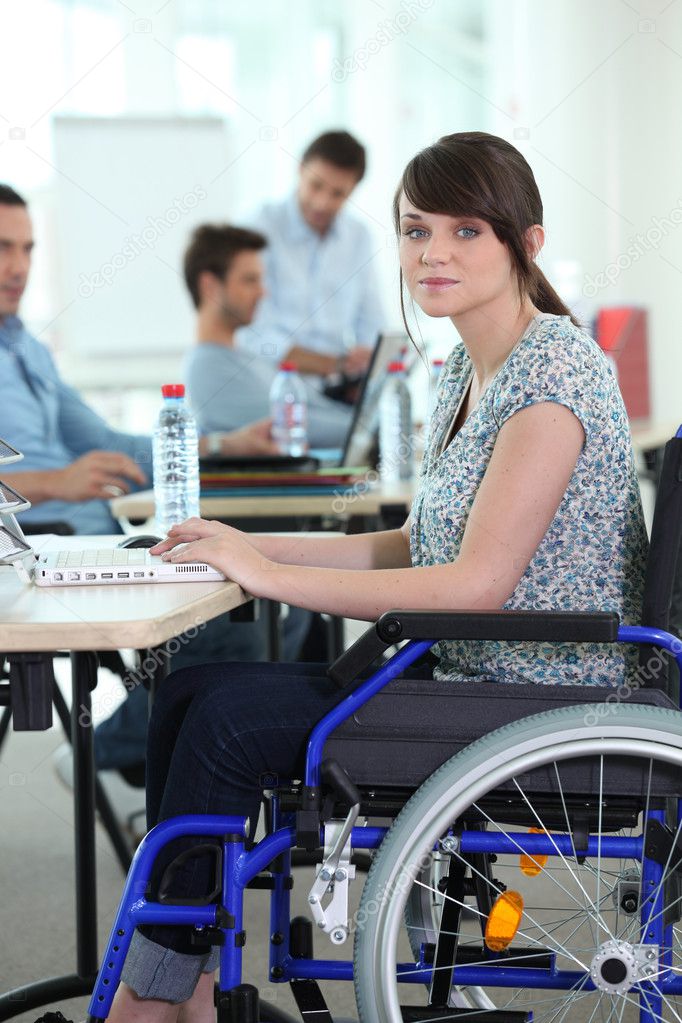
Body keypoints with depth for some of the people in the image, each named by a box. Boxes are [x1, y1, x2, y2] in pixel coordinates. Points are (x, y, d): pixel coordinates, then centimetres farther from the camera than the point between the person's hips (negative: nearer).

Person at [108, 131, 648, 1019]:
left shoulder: (553, 372, -17)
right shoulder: (468, 369, 13)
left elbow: (476, 583, -23)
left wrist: (270, 575, -18)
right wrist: (254, 546, 5)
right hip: (470, 677, 9)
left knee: (229, 718, -15)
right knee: (190, 690, -2)